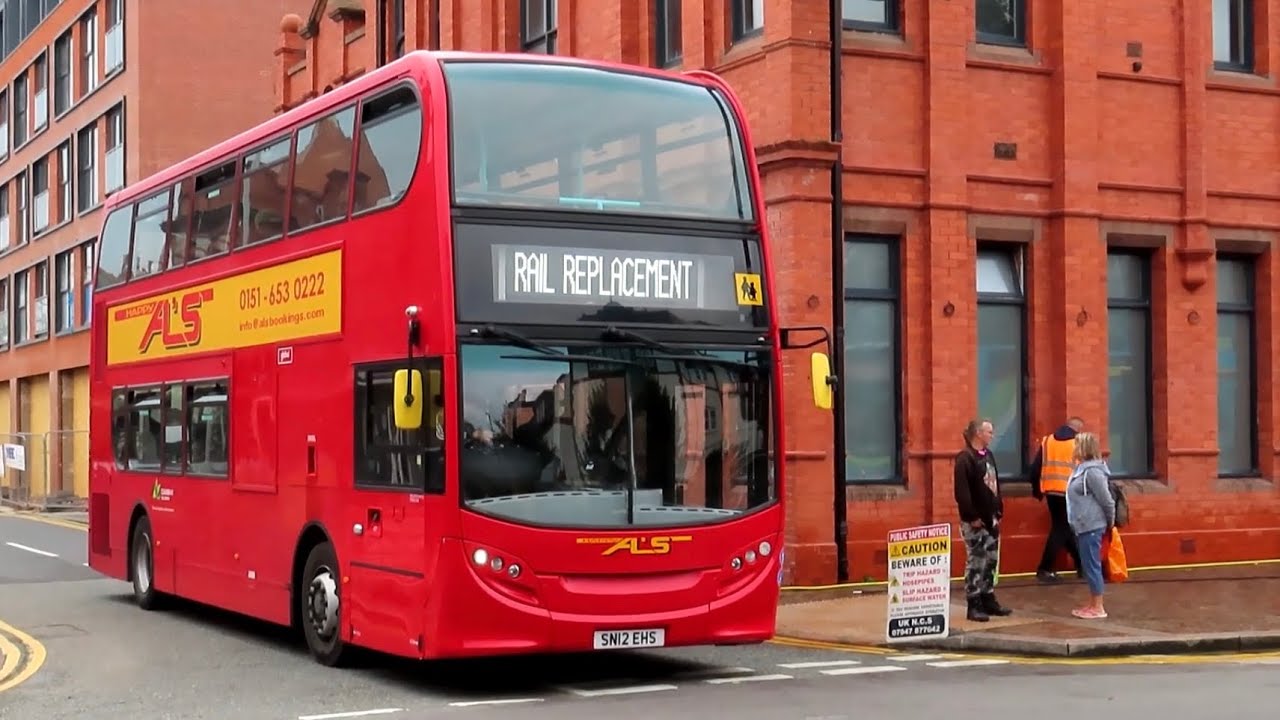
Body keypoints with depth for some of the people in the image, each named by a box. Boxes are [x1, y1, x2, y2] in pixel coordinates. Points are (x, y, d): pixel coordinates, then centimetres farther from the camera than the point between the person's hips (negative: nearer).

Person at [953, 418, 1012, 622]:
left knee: (991, 561, 12)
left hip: (991, 517, 8)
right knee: (975, 562, -5)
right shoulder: (964, 458, -15)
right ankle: (974, 606, 0)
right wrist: (972, 516, -20)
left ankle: (988, 600, 22)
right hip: (974, 520, -8)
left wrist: (998, 510, 11)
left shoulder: (988, 455, 12)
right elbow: (962, 491, -20)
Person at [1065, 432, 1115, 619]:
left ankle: (1098, 608, 2)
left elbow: (1107, 500, -17)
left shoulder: (1092, 471, -18)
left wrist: (1111, 522, -5)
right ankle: (1092, 605, 22)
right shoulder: (1082, 468, 11)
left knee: (1092, 566, -4)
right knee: (1088, 566, 14)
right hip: (1083, 526, 10)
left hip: (1091, 527, -10)